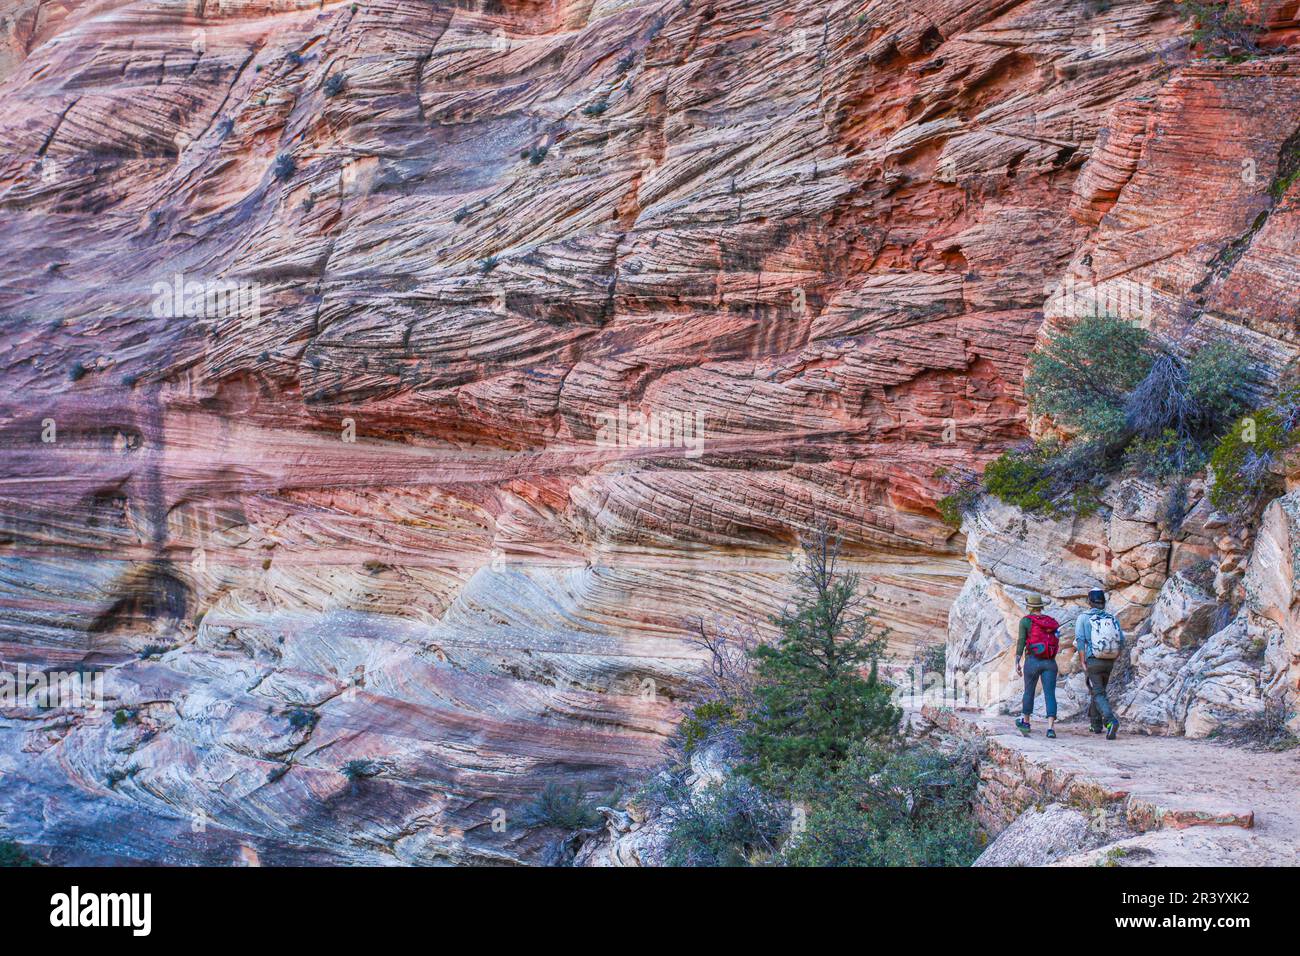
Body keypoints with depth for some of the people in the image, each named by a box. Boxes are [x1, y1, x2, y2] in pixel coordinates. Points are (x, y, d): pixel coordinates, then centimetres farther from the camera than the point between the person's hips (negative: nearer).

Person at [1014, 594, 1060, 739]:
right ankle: (1051, 728, -18)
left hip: (1033, 661, -2)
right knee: (1050, 695, -4)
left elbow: (1021, 641, -8)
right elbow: (1056, 644, 16)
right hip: (1050, 662, 2)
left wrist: (1017, 662, -6)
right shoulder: (1051, 622, 11)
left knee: (1029, 691, 16)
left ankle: (1025, 722, 33)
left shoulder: (1025, 620, -2)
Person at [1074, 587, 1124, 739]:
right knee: (1099, 691, 21)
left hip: (1093, 660, -4)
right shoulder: (1113, 618, 6)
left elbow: (1080, 641, -10)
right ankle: (1096, 724, 28)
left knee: (1098, 694, -5)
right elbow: (1121, 641, 0)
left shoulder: (1083, 618, -2)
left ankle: (1111, 721, -28)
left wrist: (1082, 662, -8)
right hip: (1109, 662, 4)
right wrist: (1115, 658, 12)